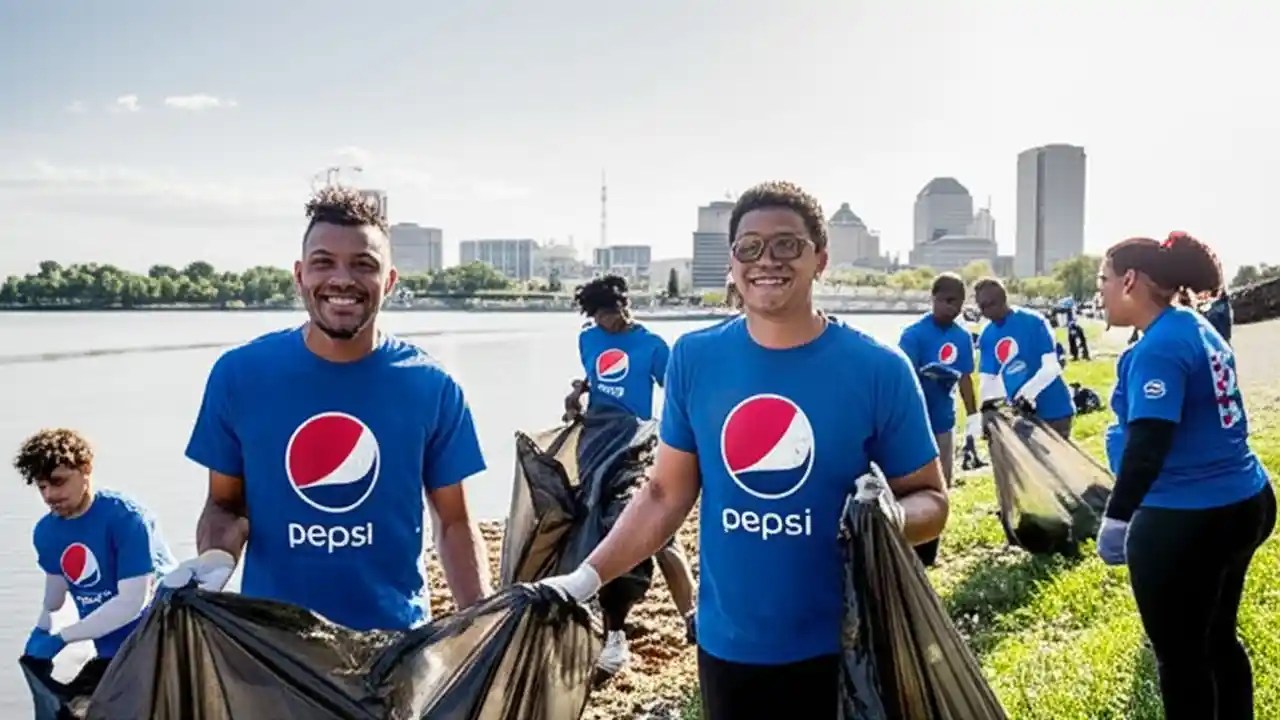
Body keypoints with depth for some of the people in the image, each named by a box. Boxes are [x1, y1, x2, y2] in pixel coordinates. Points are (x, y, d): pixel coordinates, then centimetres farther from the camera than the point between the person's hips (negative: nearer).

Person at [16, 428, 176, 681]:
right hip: (110, 654, 7)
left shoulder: (126, 517, -21)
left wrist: (61, 638, -21)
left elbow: (132, 602, -25)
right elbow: (54, 599, 19)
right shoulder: (45, 532, 1)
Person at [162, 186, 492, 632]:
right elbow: (225, 503, 3)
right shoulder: (239, 375, -7)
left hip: (395, 634, 0)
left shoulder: (432, 388, -8)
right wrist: (214, 560, -17)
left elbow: (454, 523, -1)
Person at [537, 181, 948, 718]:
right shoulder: (694, 359, -4)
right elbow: (666, 494, 3)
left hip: (841, 649, -2)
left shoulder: (879, 370, -10)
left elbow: (930, 499, -3)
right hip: (728, 646, 2)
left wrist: (889, 517, -25)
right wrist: (586, 579, -5)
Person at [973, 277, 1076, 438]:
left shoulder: (1034, 321, -13)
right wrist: (990, 405, -16)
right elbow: (987, 378, 3)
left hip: (1053, 411, -5)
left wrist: (1026, 392, -30)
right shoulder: (986, 337, 3)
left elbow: (1051, 367, -18)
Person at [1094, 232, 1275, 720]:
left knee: (1178, 654, 7)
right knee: (1217, 639, 22)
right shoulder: (1198, 329, 10)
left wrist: (1116, 516, -22)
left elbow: (1147, 445, -26)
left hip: (1185, 520, -9)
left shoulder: (1158, 347, -19)